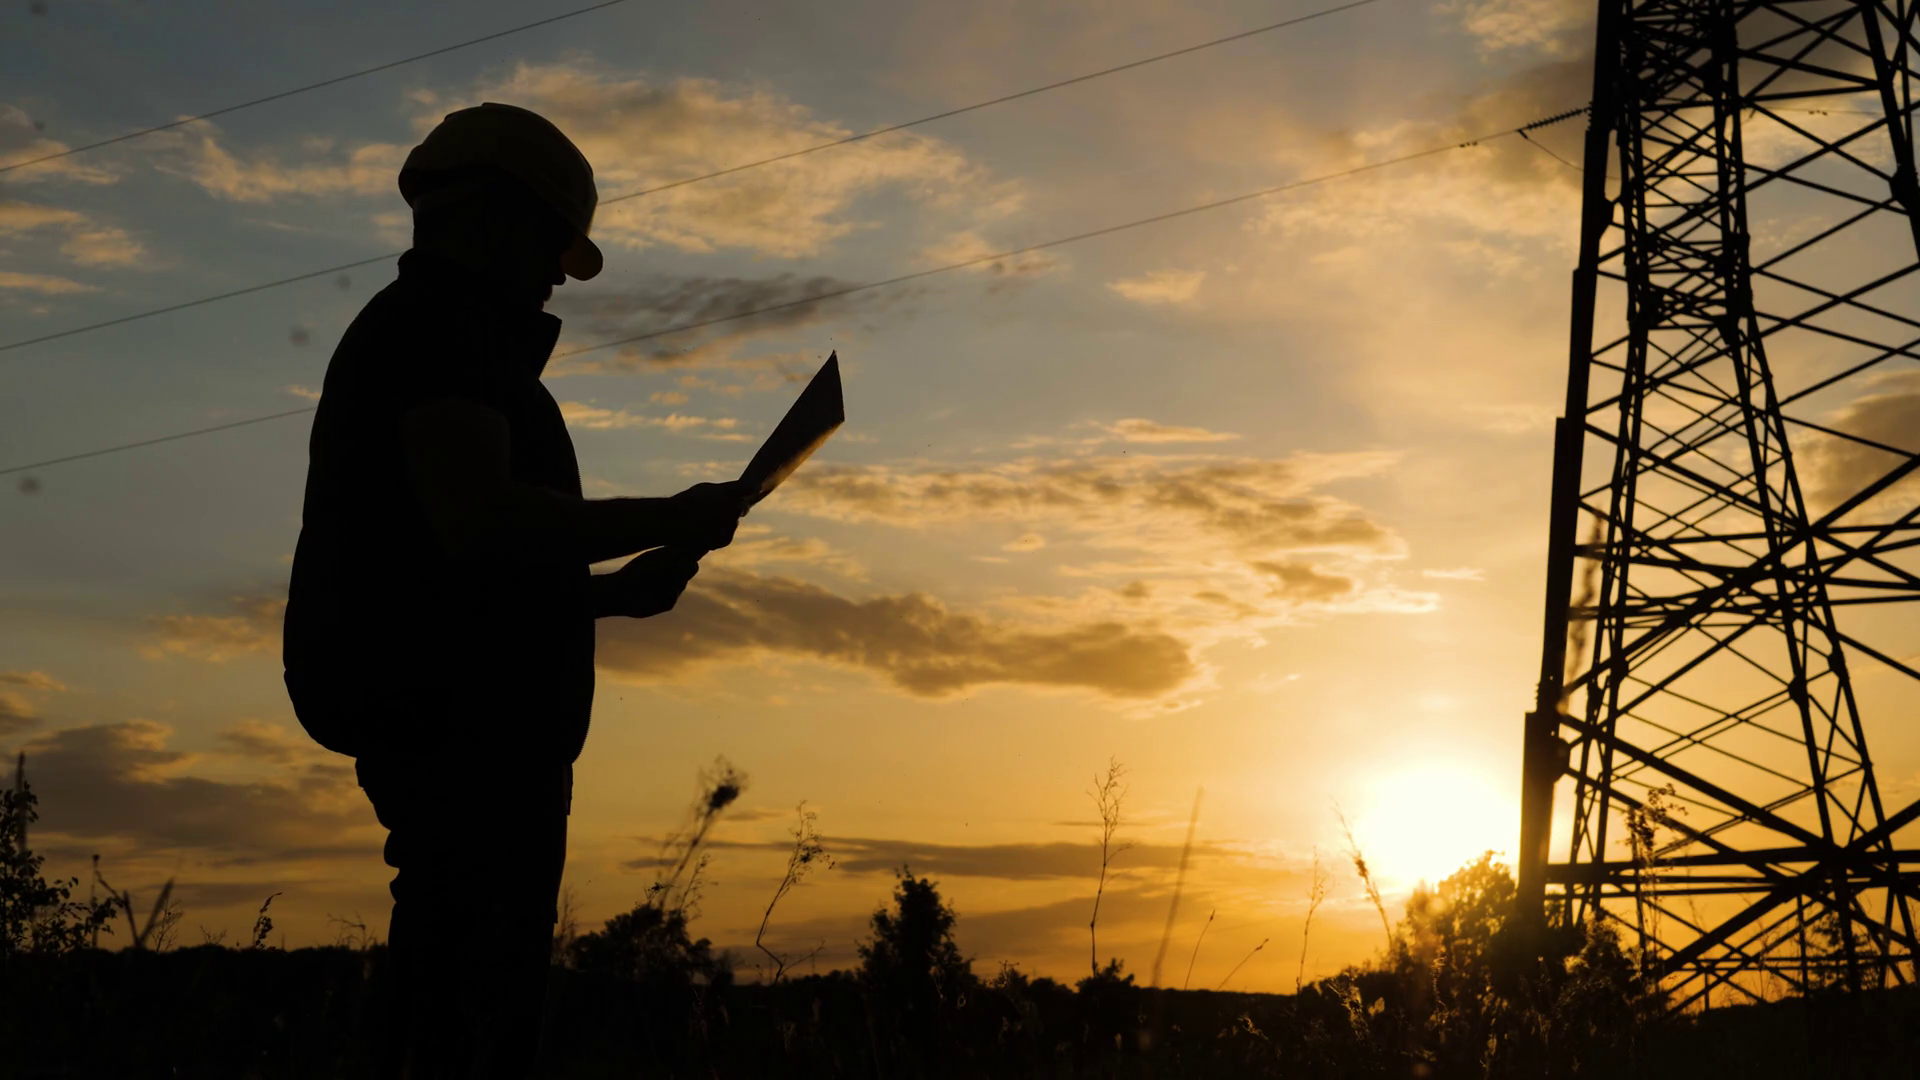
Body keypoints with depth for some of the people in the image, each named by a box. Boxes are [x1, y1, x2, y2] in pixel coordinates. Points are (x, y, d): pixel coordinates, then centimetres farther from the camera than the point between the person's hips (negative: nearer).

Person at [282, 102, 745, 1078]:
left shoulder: (417, 333, 26)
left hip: (461, 724, 11)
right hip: (459, 719, -11)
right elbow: (477, 520, -22)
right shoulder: (439, 323, -6)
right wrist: (668, 520, -12)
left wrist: (618, 591, 22)